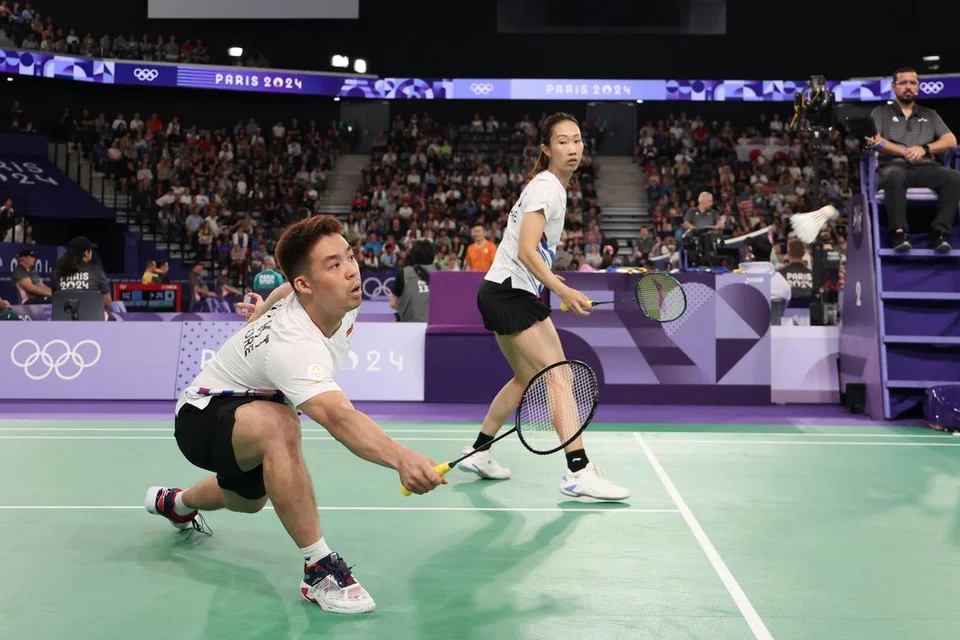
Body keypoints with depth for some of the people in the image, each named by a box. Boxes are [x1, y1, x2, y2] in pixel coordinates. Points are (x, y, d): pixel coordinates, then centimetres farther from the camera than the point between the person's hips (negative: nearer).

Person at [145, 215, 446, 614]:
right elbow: (339, 419, -60)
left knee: (248, 499, 35)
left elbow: (285, 291, 7)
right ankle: (319, 569, -30)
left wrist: (266, 306, 24)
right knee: (277, 425, -42)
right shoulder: (290, 345, -43)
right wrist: (402, 459, -74)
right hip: (202, 416, -9)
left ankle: (175, 503, 68)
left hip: (249, 406, 9)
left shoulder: (342, 302, -17)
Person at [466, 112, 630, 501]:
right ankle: (579, 472, -17)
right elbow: (526, 251, -26)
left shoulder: (552, 187, 16)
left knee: (528, 377, 19)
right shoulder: (546, 187, -14)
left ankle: (479, 453, 28)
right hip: (509, 292, -11)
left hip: (518, 293, 11)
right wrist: (563, 291, -35)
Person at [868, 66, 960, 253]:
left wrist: (924, 148, -7)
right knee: (894, 176, -41)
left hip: (926, 168, 3)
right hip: (894, 166, -3)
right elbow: (875, 141, -1)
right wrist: (905, 151, -12)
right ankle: (899, 233, -39)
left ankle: (939, 232, -29)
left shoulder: (930, 115, 25)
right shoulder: (881, 112, 16)